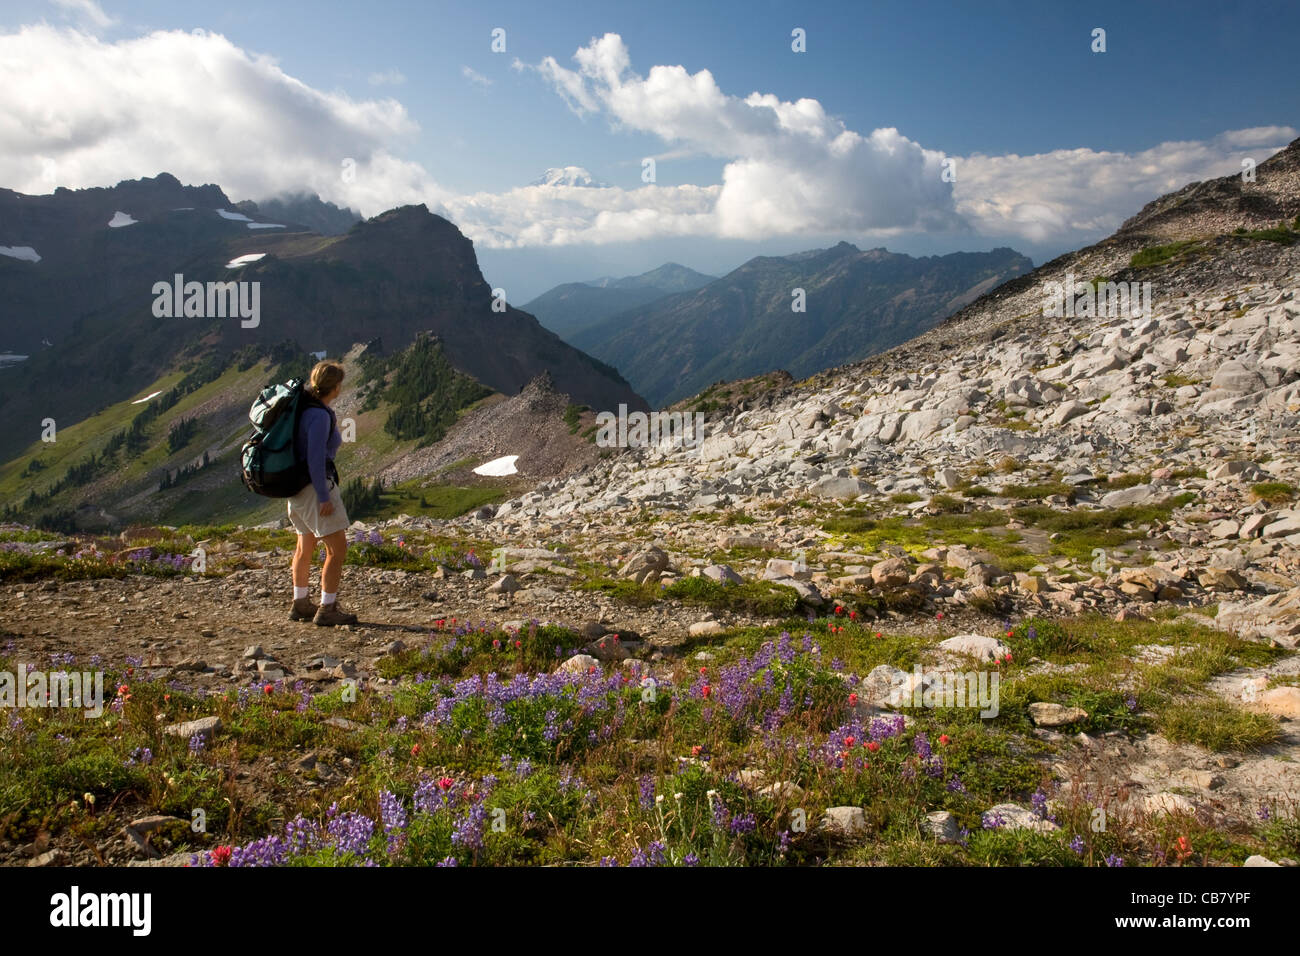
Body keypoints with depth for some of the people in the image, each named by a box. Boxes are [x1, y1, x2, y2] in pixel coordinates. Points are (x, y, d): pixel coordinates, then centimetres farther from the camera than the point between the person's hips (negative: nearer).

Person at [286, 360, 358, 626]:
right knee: (338, 549, -4)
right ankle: (327, 610, -3)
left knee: (306, 546, 21)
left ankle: (300, 605, 32)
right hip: (315, 487, -10)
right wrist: (324, 498, -20)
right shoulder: (319, 416, -20)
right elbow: (315, 459, -24)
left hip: (298, 485, 10)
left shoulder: (304, 404, 7)